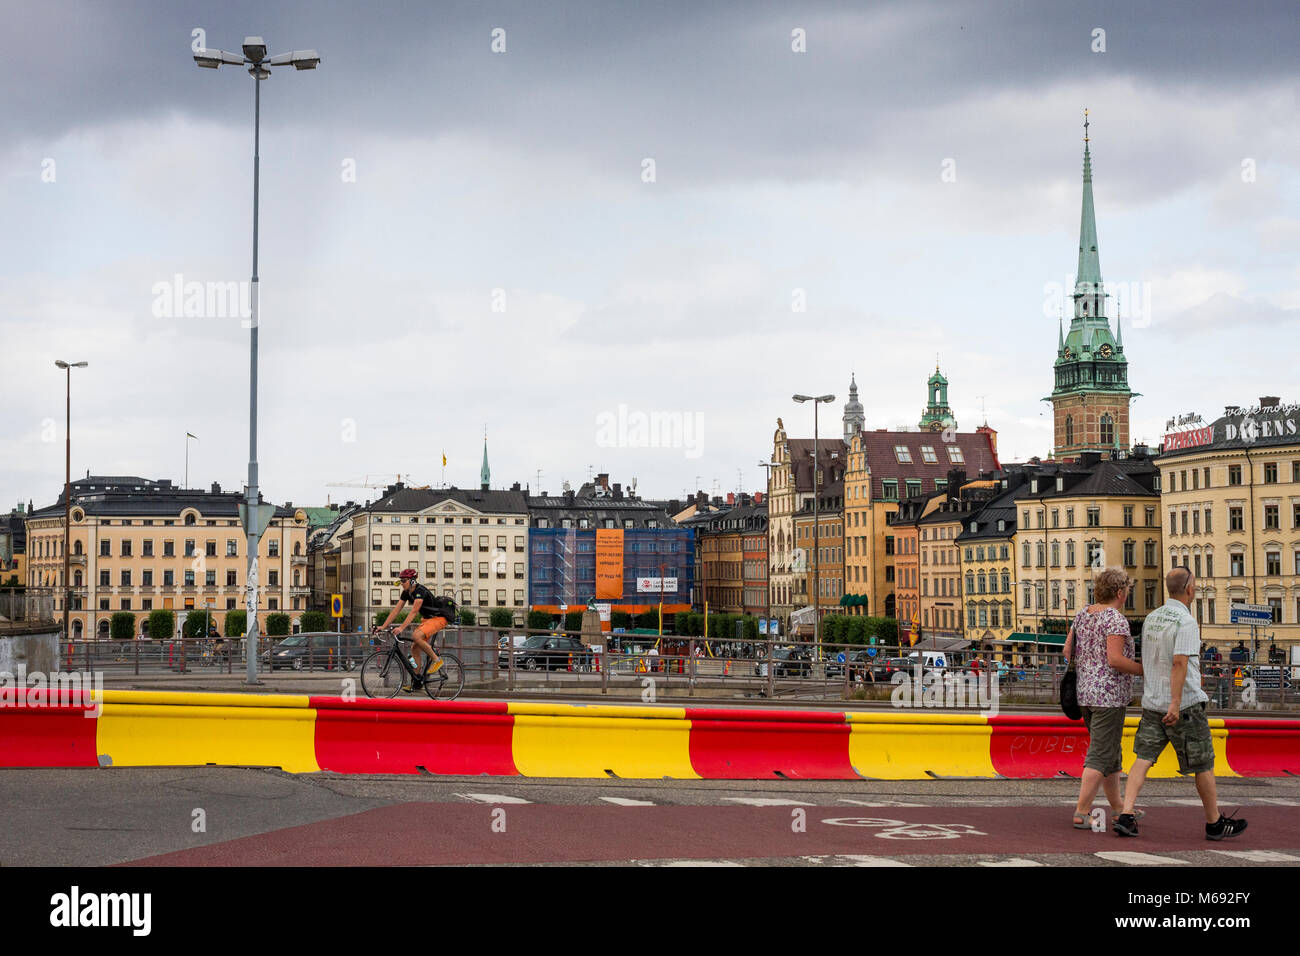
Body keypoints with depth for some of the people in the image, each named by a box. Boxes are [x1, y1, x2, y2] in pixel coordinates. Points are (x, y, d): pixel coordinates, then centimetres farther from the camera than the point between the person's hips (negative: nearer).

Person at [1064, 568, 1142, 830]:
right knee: (1100, 756, -7)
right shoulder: (1115, 619, -15)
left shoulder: (1082, 615, 10)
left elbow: (1067, 651, 12)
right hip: (1109, 695, -9)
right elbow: (1115, 659, -22)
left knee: (1111, 751, 20)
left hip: (1085, 691, 9)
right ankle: (1081, 813, -11)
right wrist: (1145, 670, -11)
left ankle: (1119, 808, 30)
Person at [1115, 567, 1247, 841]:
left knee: (1143, 757, 2)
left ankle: (1126, 816, -12)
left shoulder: (1151, 618, 10)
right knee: (1203, 764, 7)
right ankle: (1214, 823, 17)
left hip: (1152, 703, 7)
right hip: (1185, 705, -7)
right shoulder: (1186, 622, -15)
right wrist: (1176, 704, -26)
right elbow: (1179, 663, -24)